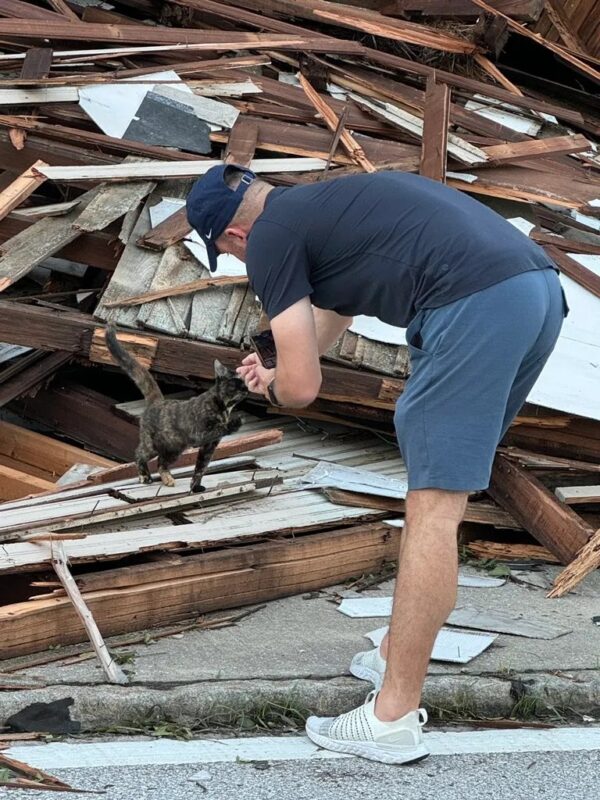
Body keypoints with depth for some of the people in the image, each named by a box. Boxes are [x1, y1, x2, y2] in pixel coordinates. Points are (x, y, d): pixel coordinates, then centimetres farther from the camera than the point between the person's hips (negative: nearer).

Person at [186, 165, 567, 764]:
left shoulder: (270, 237, 5)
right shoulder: (323, 204, 31)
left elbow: (302, 386, 1)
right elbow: (332, 309, 52)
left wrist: (275, 389, 24)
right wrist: (278, 370, 68)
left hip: (477, 305, -9)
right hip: (538, 287, 9)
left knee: (433, 507, -5)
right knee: (438, 488, 21)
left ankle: (393, 719, -1)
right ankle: (400, 657, 31)